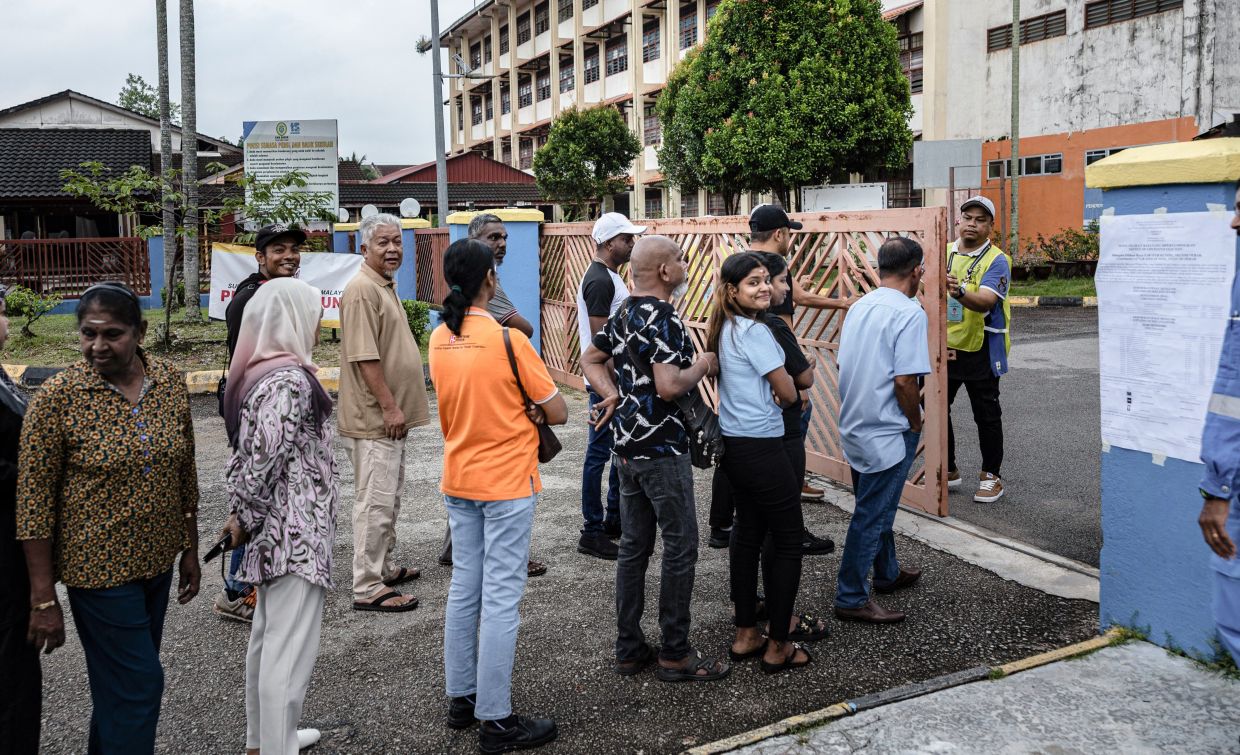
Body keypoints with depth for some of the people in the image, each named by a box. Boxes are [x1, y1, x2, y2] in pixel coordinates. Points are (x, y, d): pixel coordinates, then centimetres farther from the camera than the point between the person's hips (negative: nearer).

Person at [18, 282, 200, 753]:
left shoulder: (170, 384, -2)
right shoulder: (57, 397, -14)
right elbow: (34, 502, -12)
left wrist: (190, 548, 10)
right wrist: (43, 600, -12)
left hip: (159, 561, 5)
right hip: (100, 567, -4)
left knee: (120, 682, 18)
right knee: (138, 684, 1)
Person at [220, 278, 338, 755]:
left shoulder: (254, 373, 9)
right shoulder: (291, 380, -19)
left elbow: (246, 453, 13)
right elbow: (265, 460, -22)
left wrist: (240, 514, 11)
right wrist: (246, 520, -10)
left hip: (274, 532, 10)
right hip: (296, 530, -10)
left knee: (268, 635, 20)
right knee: (290, 649, -4)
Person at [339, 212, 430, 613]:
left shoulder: (385, 287, 16)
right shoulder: (362, 290, -17)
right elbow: (365, 357, -23)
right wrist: (390, 407, -22)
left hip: (391, 417, 11)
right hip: (374, 418, -11)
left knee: (389, 498, 19)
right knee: (376, 501, -6)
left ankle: (384, 568, 32)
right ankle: (367, 588, 1)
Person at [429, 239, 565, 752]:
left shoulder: (438, 340, 2)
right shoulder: (508, 340, -18)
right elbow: (558, 413, -11)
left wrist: (513, 412, 3)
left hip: (458, 482, 7)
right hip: (506, 485, -7)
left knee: (464, 589, 16)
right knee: (501, 599, -1)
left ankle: (461, 699, 27)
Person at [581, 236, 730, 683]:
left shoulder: (624, 313, 10)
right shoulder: (664, 317, -19)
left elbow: (591, 358, 19)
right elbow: (669, 386, -27)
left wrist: (612, 394, 6)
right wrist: (704, 364, -9)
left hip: (627, 445, 9)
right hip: (661, 449, -9)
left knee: (634, 547, 13)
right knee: (681, 548, 1)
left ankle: (629, 649, 21)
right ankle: (676, 654, 8)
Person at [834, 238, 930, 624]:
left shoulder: (859, 307, 6)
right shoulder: (909, 313, -17)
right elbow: (905, 380, -24)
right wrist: (916, 422, -8)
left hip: (855, 428, 8)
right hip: (888, 433, -8)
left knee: (876, 508, 23)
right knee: (872, 516, 1)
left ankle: (887, 574, 41)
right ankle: (851, 599, 9)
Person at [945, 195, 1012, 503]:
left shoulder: (996, 261, -10)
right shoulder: (943, 253, 6)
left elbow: (986, 301, -26)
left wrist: (959, 292, -46)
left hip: (980, 351, -5)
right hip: (945, 348, 5)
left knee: (987, 416, 6)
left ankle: (991, 476, 21)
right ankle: (948, 470, 27)